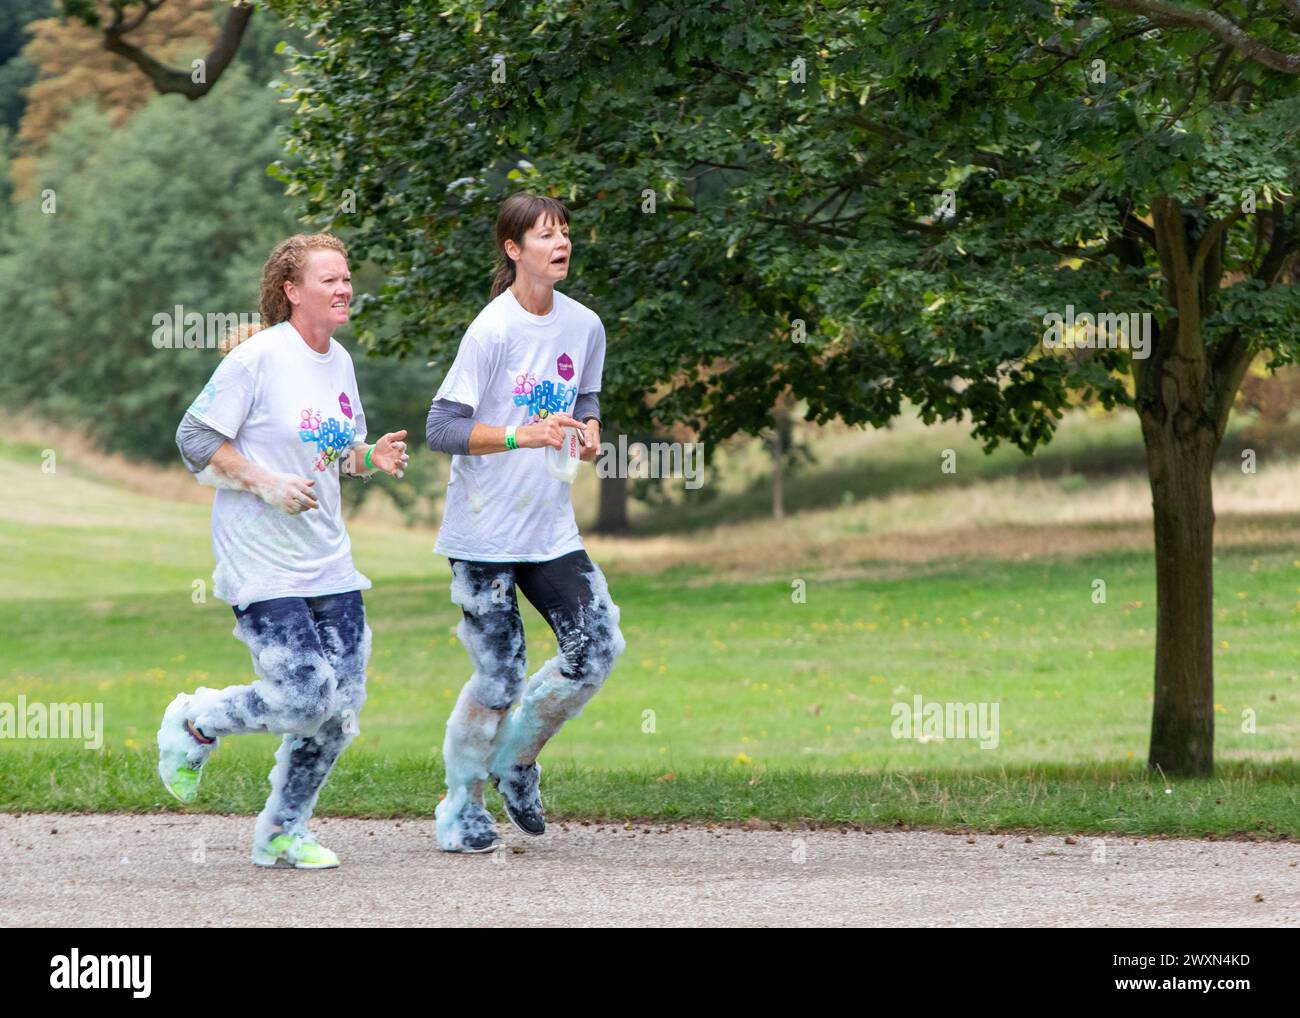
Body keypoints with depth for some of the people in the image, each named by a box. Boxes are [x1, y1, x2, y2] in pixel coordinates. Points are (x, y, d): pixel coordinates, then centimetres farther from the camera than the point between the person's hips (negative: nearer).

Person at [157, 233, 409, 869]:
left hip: (329, 565, 7)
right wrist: (265, 484, -18)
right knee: (305, 700, -15)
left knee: (340, 710, 3)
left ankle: (282, 833, 20)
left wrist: (371, 457, 1)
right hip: (262, 566, -7)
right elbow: (196, 438, -10)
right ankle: (194, 724, 13)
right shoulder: (258, 357, -12)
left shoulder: (339, 362, 11)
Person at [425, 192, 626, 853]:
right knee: (499, 677, -4)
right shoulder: (492, 332, -15)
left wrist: (587, 429, -1)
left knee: (598, 649, -4)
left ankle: (515, 759, 19)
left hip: (550, 530, 6)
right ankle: (460, 805, 18)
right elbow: (440, 428, -16)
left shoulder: (584, 326, 5)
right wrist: (523, 435, -27)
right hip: (484, 535, -6)